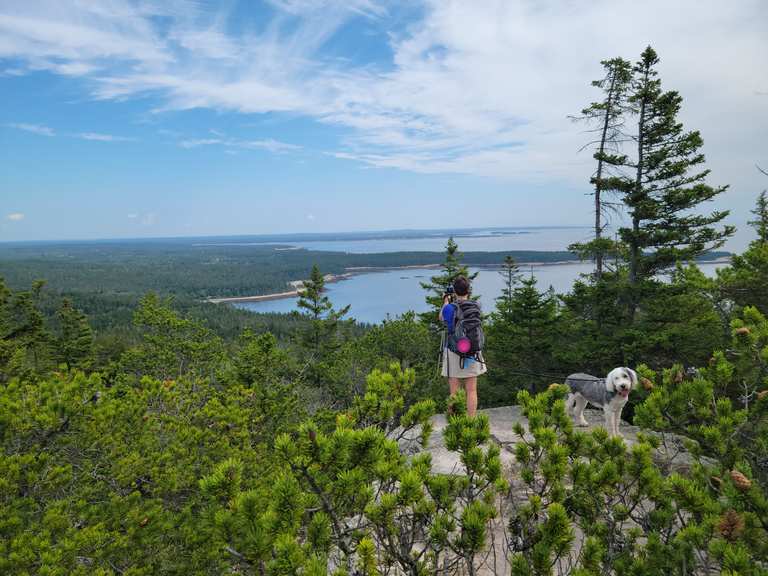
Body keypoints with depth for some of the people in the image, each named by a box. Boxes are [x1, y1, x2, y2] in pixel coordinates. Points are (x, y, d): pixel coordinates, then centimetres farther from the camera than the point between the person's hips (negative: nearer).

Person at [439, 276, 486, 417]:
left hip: (454, 354, -2)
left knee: (454, 393, 4)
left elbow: (441, 318, 13)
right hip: (473, 354, 2)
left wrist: (446, 301, 25)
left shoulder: (450, 308, -10)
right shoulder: (476, 306, -3)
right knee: (471, 391, 8)